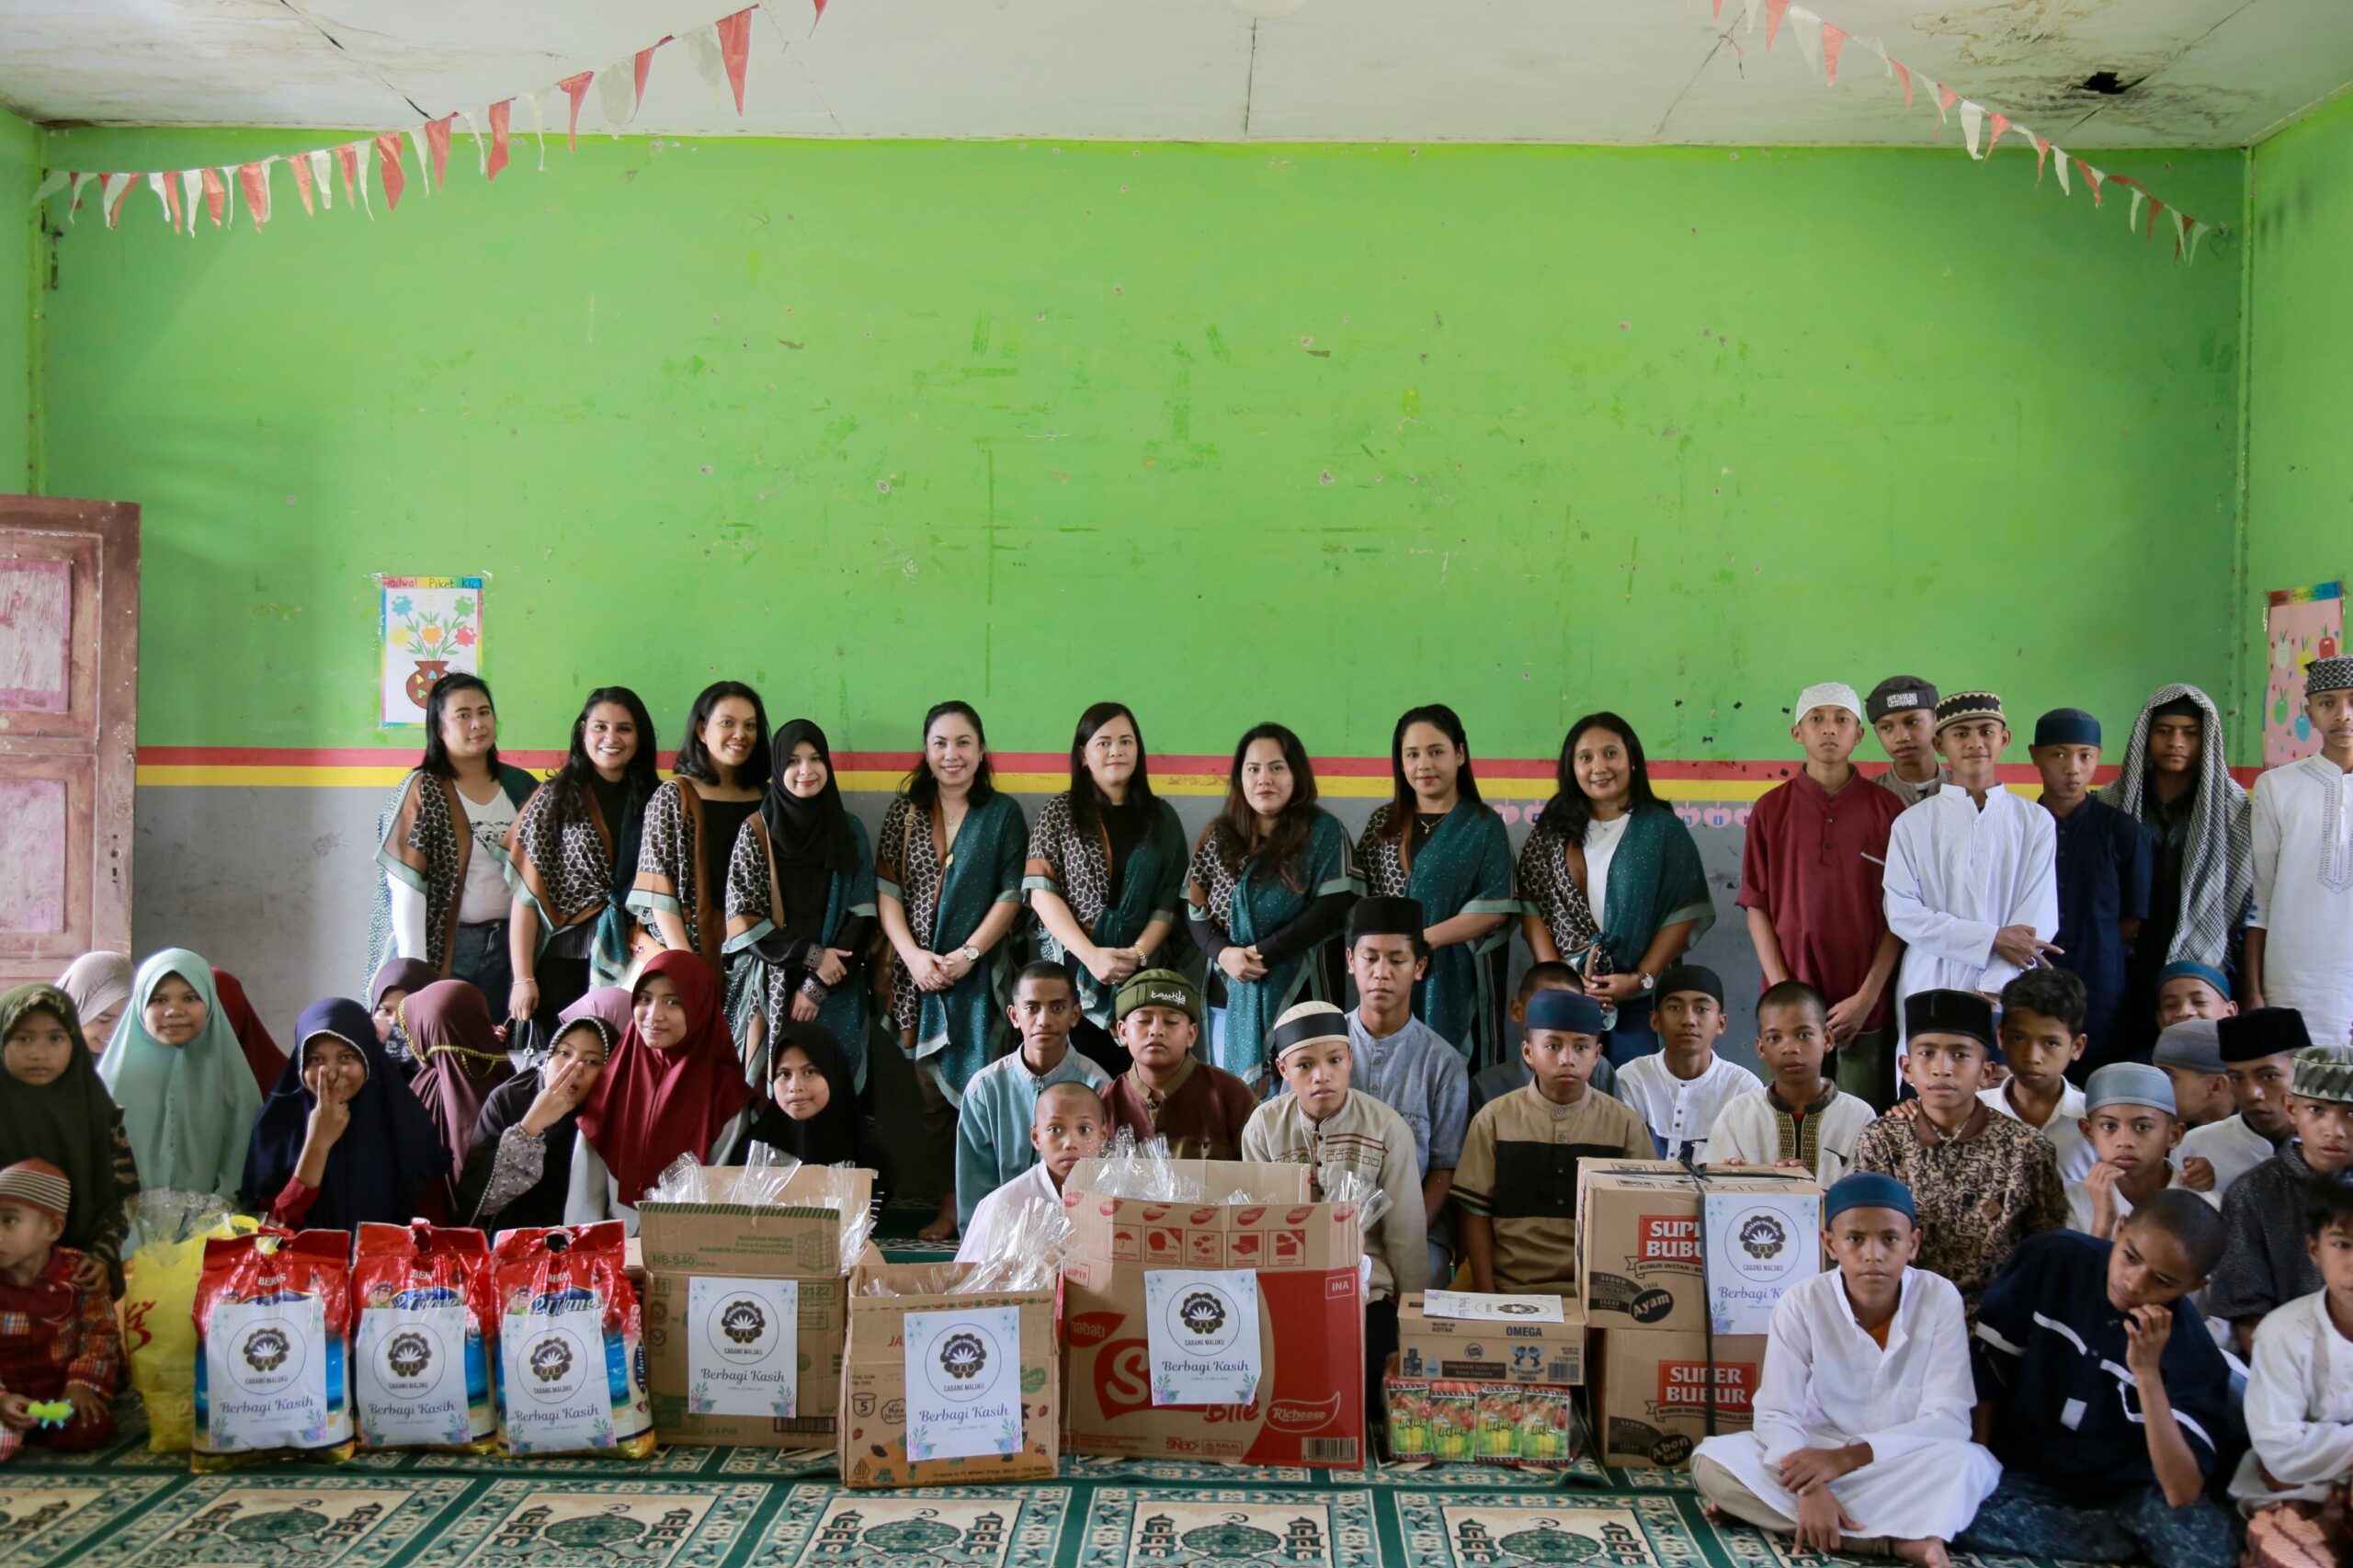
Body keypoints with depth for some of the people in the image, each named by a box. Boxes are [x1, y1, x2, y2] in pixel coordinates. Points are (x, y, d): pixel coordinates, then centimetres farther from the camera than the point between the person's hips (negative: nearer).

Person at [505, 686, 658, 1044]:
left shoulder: (656, 800, 7)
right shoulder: (554, 798, 0)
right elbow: (526, 893, -4)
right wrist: (522, 978, -9)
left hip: (633, 962, 2)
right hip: (563, 964, -2)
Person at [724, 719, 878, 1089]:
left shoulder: (850, 832, 6)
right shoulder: (756, 830, 1)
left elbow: (860, 916, 1)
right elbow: (743, 916, -4)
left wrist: (817, 985, -8)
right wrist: (812, 957, -11)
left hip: (836, 994, 1)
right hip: (773, 988, -1)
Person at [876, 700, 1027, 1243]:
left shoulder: (1003, 814, 5)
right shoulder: (906, 810, 10)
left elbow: (1011, 895, 0)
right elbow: (886, 892, 5)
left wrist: (968, 954, -10)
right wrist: (913, 956, -8)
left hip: (980, 972, -2)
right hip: (919, 972, 2)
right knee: (932, 1093, 2)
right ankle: (949, 1202, 10)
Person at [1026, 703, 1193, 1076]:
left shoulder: (1161, 816, 9)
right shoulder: (1058, 813, 5)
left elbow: (1172, 899, 5)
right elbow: (1041, 891, -3)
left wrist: (1138, 953, -11)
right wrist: (1091, 955, -14)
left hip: (1145, 976, 1)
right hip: (1073, 974, -1)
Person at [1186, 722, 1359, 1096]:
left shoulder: (1325, 833, -2)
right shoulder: (1218, 837, 9)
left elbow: (1332, 909, -11)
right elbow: (1194, 909, 8)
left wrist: (1261, 953, -16)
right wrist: (1223, 953, -12)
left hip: (1300, 998, -4)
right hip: (1229, 999, 4)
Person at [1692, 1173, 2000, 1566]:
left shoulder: (1939, 1298, -12)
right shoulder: (1801, 1303, -11)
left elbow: (1948, 1419, -16)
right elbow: (1776, 1414, -14)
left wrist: (1848, 1457, -28)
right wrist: (1809, 1488, -34)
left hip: (1904, 1466, -1)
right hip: (1816, 1456, 1)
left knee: (1969, 1463, -33)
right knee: (1711, 1459, -25)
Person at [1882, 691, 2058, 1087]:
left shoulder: (2035, 822, 7)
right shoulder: (1913, 824, 6)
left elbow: (2039, 922, 0)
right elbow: (1901, 913, -2)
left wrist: (1992, 990, -12)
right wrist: (1992, 938, -11)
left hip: (2009, 994, 0)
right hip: (1930, 993, 0)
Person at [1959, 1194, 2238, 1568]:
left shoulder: (2193, 1350, -15)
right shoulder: (2054, 1259, -12)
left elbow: (2182, 1493, -24)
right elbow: (1988, 1365, -1)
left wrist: (2147, 1372, -30)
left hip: (2128, 1492, -2)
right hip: (2029, 1475, 2)